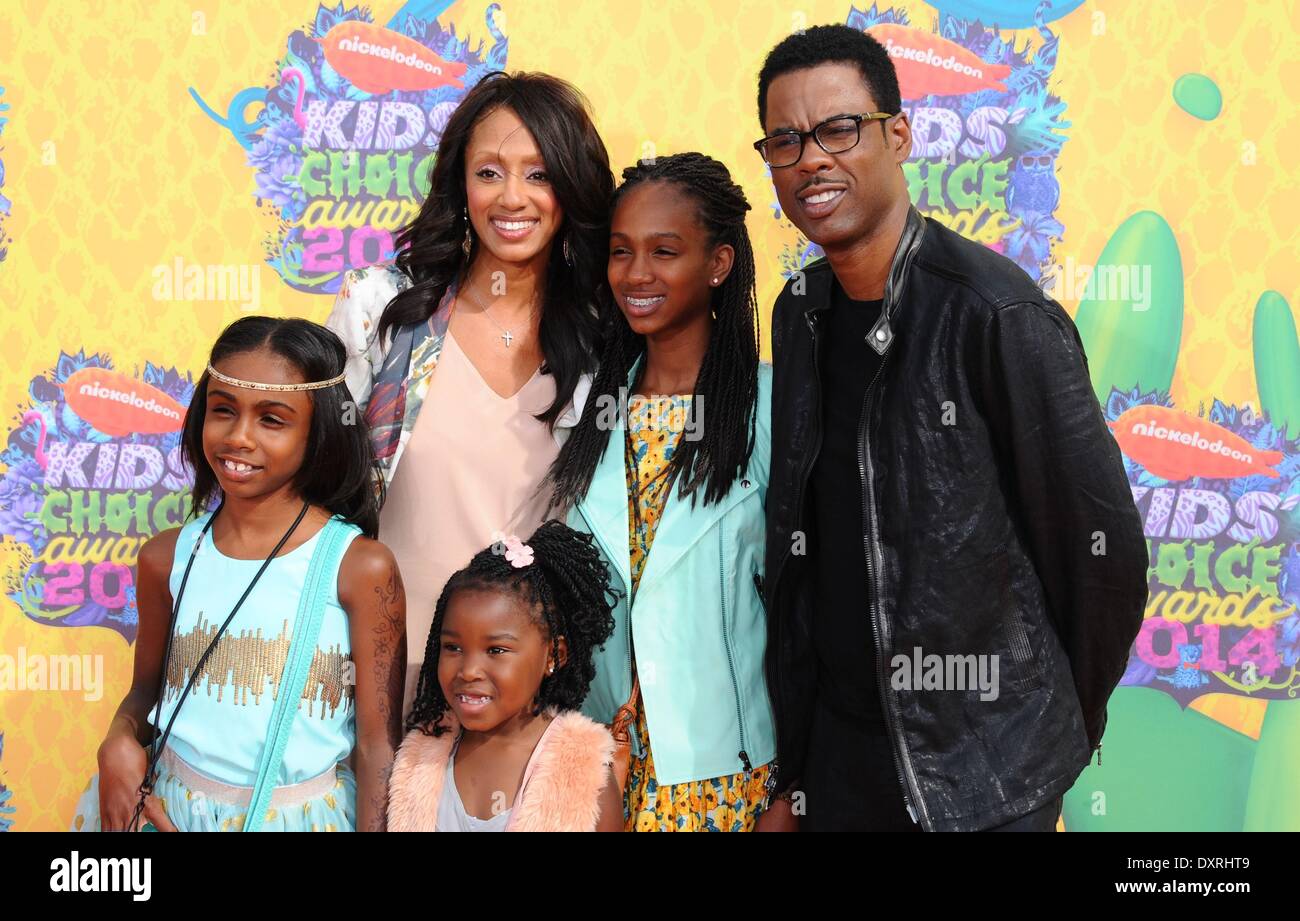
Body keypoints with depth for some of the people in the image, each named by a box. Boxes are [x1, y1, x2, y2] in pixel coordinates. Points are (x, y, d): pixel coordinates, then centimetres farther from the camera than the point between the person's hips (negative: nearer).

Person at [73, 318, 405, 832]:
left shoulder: (360, 567, -15)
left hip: (299, 814, -3)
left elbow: (378, 743, -11)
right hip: (164, 808, 3)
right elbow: (146, 689, 9)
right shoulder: (167, 557, -3)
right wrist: (119, 742, -10)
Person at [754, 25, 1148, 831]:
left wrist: (1067, 730, 0)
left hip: (980, 773, -5)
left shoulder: (999, 316, -19)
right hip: (835, 748, 6)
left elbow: (1103, 543, -12)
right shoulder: (800, 311, 2)